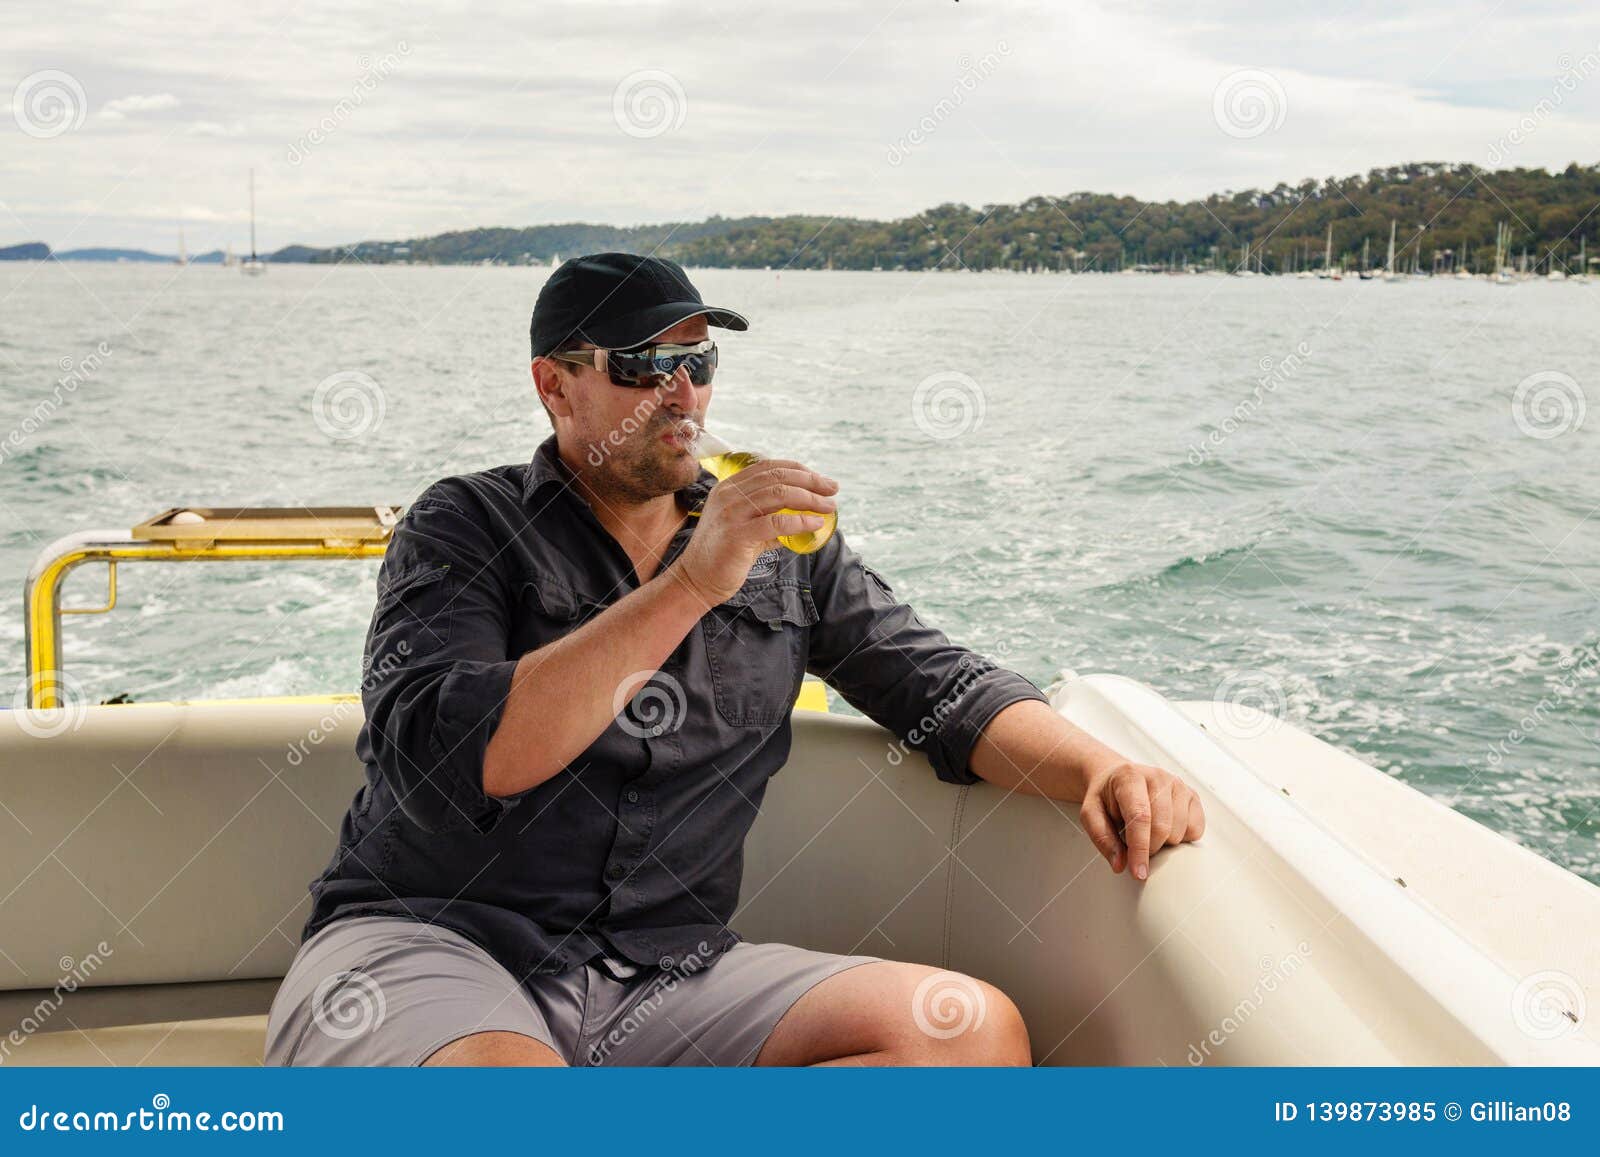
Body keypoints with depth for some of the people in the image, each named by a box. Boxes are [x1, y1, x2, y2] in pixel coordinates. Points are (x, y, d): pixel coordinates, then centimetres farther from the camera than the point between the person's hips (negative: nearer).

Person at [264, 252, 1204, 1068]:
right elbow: (442, 759, -16)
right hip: (427, 943, -5)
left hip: (667, 973, 5)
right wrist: (687, 585, -19)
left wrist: (1100, 771, -6)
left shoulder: (780, 543, 14)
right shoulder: (468, 525, 2)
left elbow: (941, 685, 14)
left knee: (978, 1035, -19)